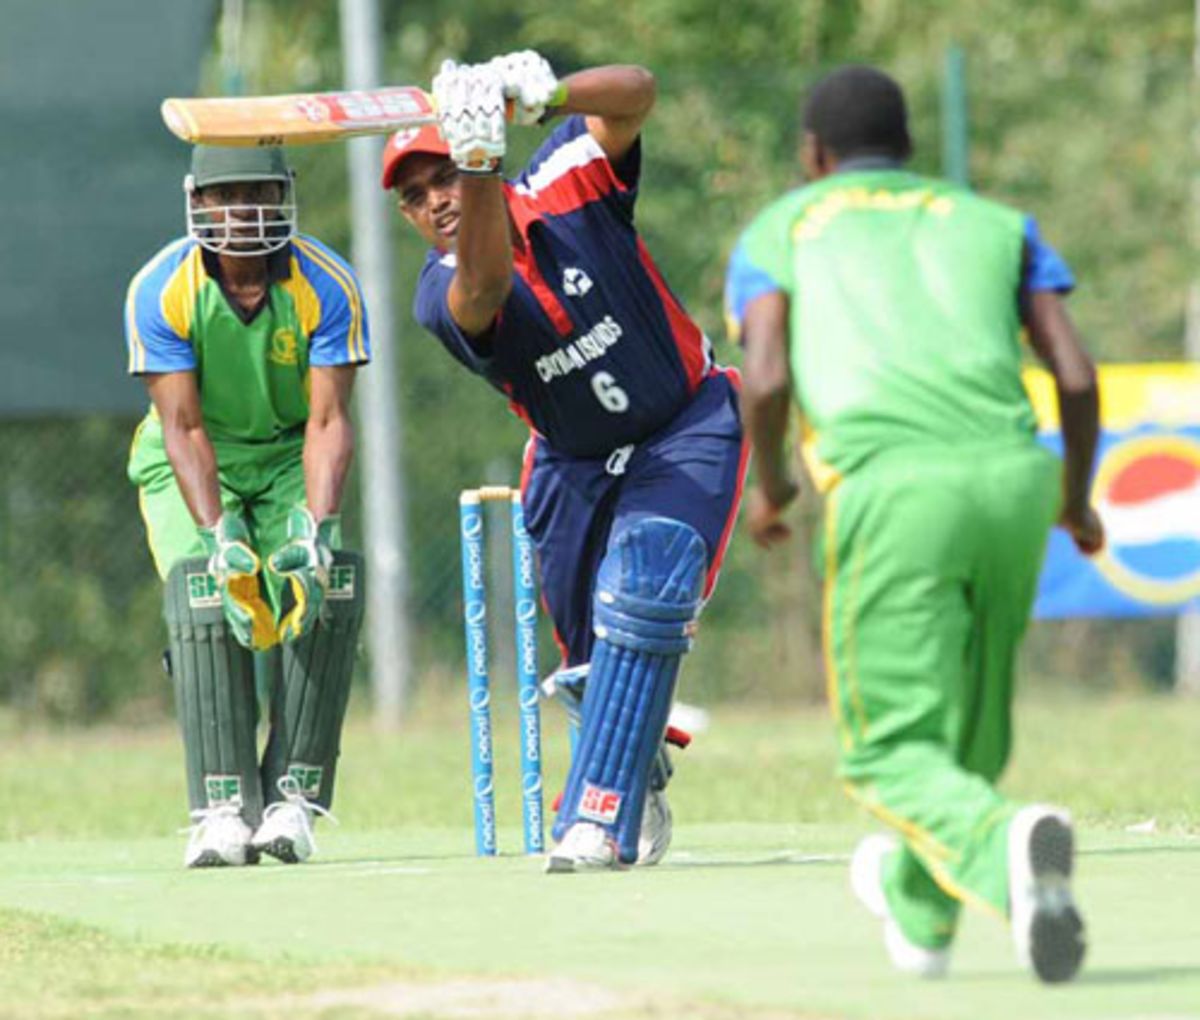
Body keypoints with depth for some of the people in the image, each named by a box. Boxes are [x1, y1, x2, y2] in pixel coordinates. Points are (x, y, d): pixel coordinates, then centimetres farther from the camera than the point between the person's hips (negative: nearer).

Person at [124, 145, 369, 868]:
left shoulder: (328, 286, -18)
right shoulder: (161, 292, -19)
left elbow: (328, 421, -21)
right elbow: (183, 427, -21)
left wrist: (316, 527, -36)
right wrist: (219, 535, -34)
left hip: (290, 460, 1)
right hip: (190, 467, -1)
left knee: (325, 586, -24)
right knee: (203, 590, -26)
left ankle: (292, 796, -18)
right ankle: (223, 808, -27)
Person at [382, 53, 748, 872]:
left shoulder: (563, 189, -18)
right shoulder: (445, 296, -18)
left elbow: (635, 94, -33)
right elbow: (484, 286, -44)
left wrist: (543, 94, -54)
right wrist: (481, 163, -60)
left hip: (687, 429, -3)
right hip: (575, 465, 3)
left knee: (642, 593, -24)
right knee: (596, 654, 8)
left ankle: (599, 822, -26)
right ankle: (639, 790, 39)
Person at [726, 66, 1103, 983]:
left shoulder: (779, 231, 18)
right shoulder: (995, 223, 25)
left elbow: (767, 381, 1)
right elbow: (1077, 374, 12)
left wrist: (768, 487, 19)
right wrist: (1078, 497, 28)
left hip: (890, 492, -3)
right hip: (1011, 474, 3)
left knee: (894, 753, -2)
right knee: (971, 723, 25)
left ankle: (1004, 846, -33)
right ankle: (918, 911, 41)